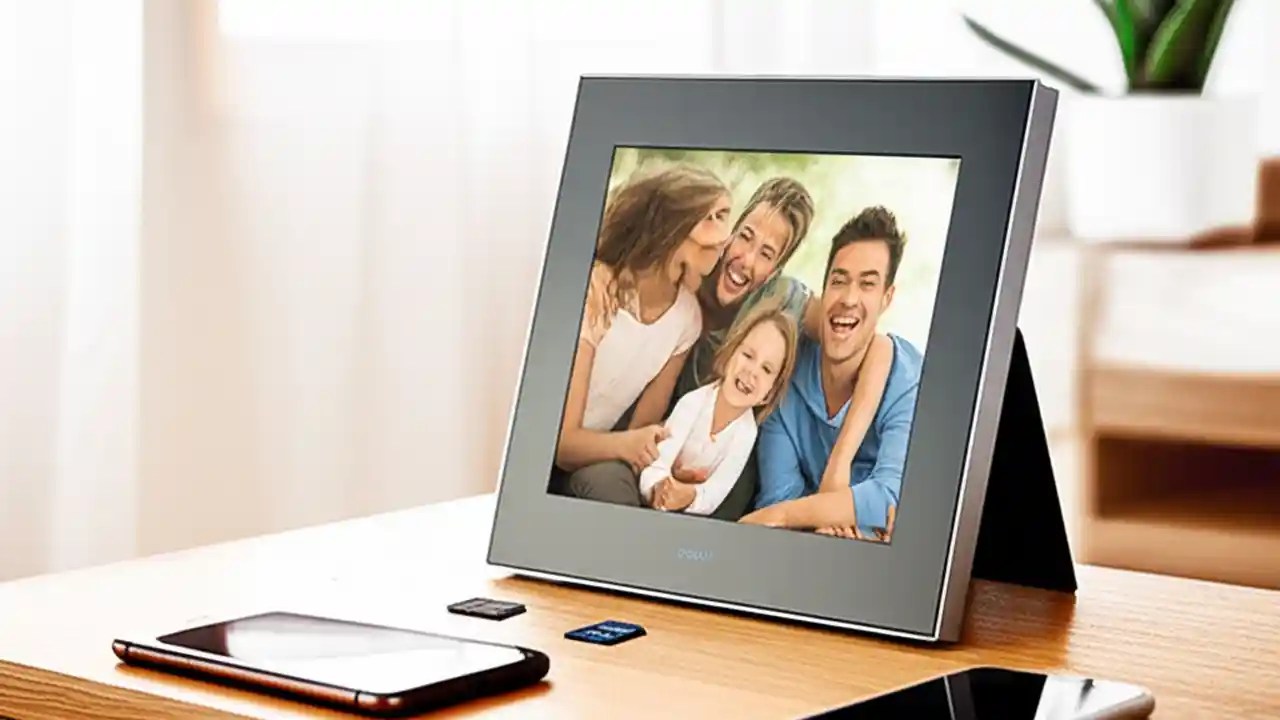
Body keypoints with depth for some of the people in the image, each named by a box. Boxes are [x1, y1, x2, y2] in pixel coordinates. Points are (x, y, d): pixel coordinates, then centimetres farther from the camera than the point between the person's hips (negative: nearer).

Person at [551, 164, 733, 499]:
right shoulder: (595, 292, -20)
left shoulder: (687, 315, -3)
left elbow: (644, 428, 0)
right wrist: (624, 444, -38)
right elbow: (561, 439, -21)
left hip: (588, 460, 5)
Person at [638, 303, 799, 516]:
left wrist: (691, 497, -42)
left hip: (691, 515, 1)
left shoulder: (747, 433, -15)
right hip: (654, 504, -1)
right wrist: (659, 490, -47)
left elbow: (714, 494, -20)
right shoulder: (693, 403, -19)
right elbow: (656, 466, -24)